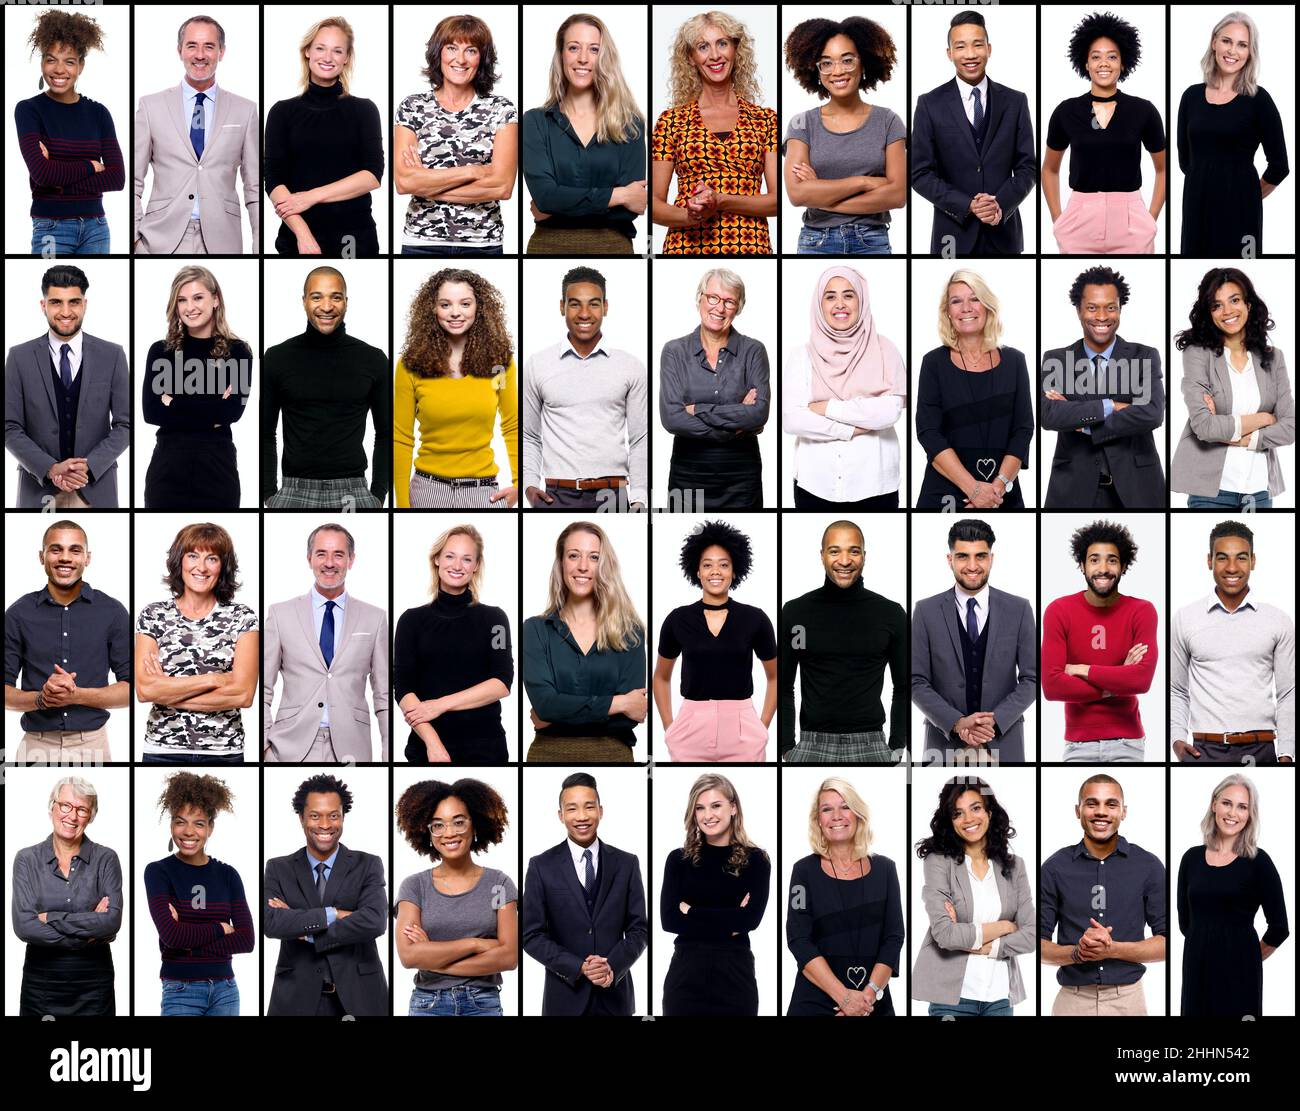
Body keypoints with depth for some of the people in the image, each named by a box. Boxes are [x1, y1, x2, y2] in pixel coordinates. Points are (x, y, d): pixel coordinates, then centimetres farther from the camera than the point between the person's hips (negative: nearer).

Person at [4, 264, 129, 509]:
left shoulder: (112, 355, 3)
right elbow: (11, 429, -1)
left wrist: (89, 466, -13)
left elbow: (125, 425, 2)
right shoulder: (20, 357, 2)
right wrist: (51, 469, -15)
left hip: (96, 489, 0)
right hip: (40, 490, 0)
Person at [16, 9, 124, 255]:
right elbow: (41, 172, -15)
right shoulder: (28, 110, -2)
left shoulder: (98, 113, 7)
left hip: (96, 227, 3)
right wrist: (91, 166, -4)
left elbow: (118, 178, -1)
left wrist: (60, 182, -10)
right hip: (52, 228, -3)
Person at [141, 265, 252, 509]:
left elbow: (232, 410, -10)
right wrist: (210, 416, -11)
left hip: (216, 465, -1)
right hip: (168, 464, 1)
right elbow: (150, 411, -4)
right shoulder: (161, 351, 8)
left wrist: (174, 402, -8)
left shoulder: (237, 352, 4)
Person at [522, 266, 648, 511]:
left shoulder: (631, 367, 7)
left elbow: (639, 440, 8)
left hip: (612, 497, 0)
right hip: (557, 497, 0)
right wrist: (529, 484, 0)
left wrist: (639, 500, 0)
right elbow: (529, 437, 14)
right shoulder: (537, 365, 7)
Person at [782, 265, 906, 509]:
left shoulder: (883, 349, 2)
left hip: (874, 484, 0)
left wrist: (828, 408, -10)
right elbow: (790, 420, -7)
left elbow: (890, 410, -10)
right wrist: (852, 429, -12)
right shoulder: (801, 355, 2)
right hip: (816, 484, 0)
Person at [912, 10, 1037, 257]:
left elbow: (1028, 167, 4)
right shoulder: (930, 104, -1)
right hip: (954, 234, -1)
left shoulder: (1015, 101, 4)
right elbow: (920, 173, -3)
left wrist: (1001, 204, -14)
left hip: (1004, 233, 1)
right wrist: (968, 206, -15)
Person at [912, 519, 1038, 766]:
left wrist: (995, 719, -13)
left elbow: (1032, 679, 2)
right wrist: (957, 723, -15)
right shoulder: (927, 611, 2)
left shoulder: (1019, 609, 3)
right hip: (946, 741, 0)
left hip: (1003, 743, 0)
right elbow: (917, 682, -1)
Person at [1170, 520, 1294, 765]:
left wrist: (1286, 755, 0)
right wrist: (1177, 738, 0)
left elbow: (1288, 695, 7)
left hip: (1261, 753, 1)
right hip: (1204, 752, 0)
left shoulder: (1279, 622, 7)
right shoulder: (1185, 619, 7)